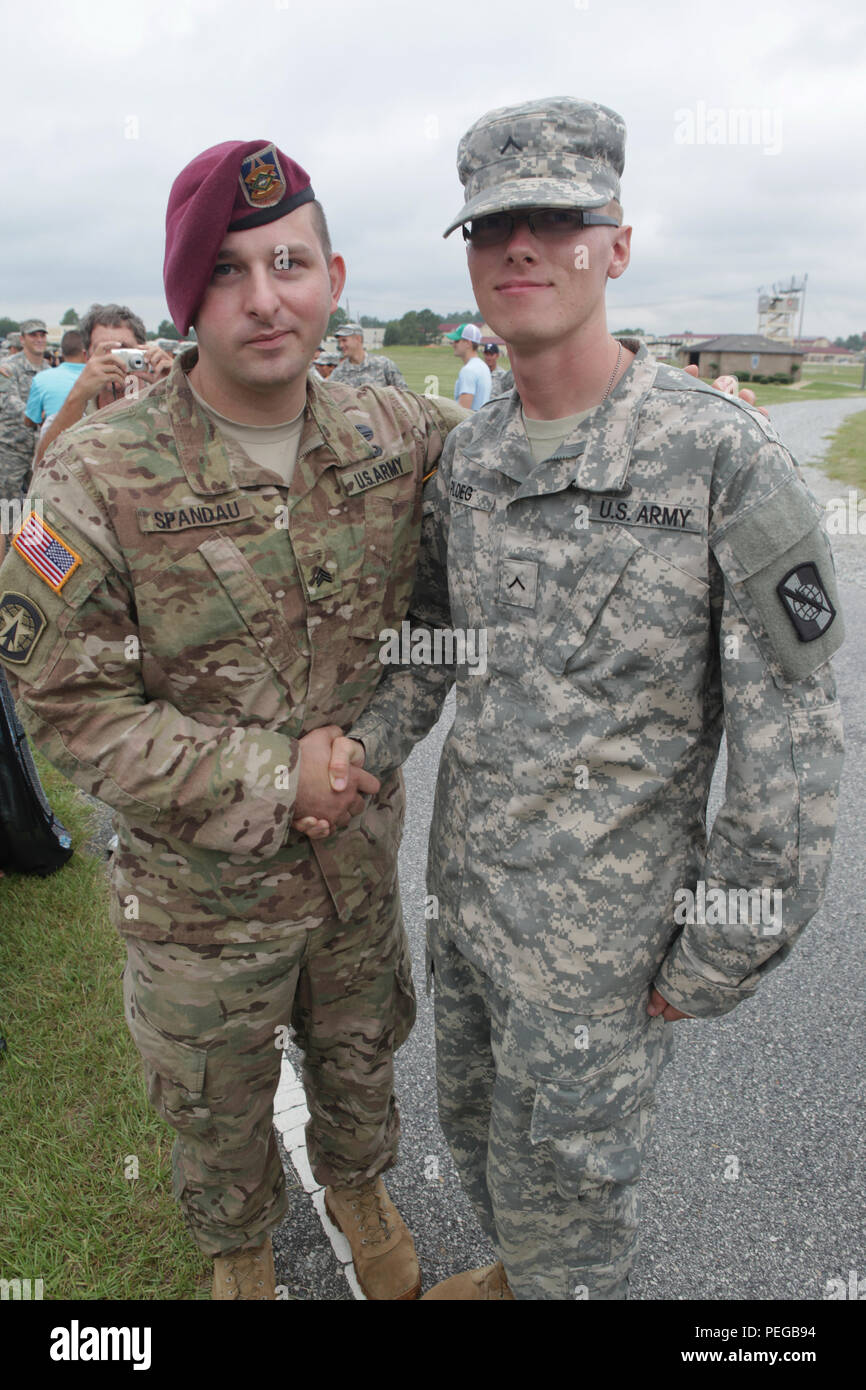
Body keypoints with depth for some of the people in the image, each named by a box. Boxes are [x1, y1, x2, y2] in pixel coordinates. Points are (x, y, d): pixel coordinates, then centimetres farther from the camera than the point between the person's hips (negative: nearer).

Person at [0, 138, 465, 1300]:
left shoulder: (394, 435, -9)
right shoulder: (97, 476, -21)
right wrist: (274, 778, -22)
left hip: (361, 855, 3)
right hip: (202, 891, -3)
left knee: (360, 1054, 29)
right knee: (217, 1108, 23)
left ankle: (360, 1189, 62)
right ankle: (239, 1248, 56)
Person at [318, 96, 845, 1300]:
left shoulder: (722, 455, -19)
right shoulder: (465, 455, 1)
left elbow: (791, 736, -17)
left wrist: (717, 961, -13)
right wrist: (369, 743, -6)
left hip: (600, 929, -6)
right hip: (464, 887, 7)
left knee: (562, 1183, 14)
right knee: (474, 1122, 28)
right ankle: (510, 1273, 58)